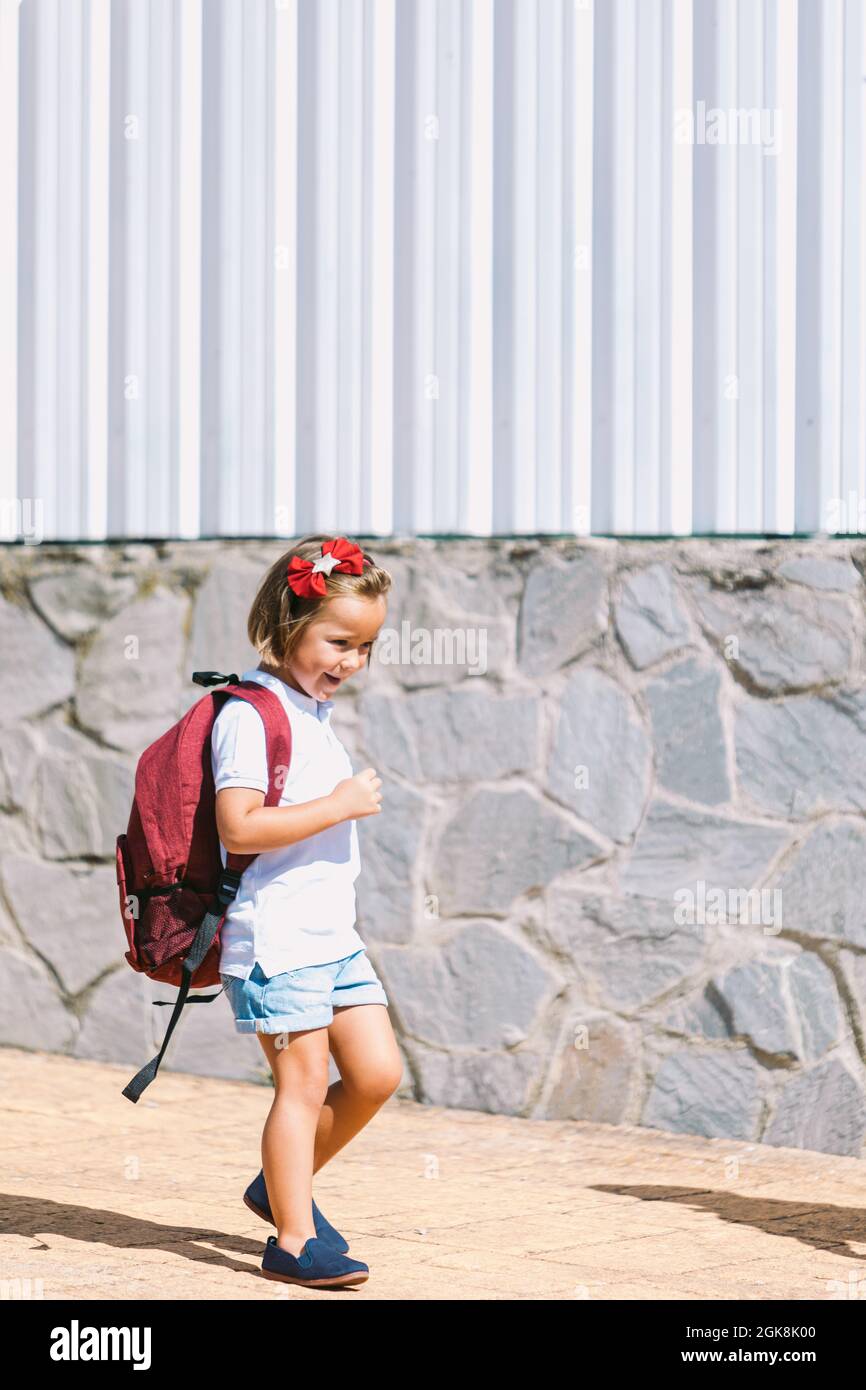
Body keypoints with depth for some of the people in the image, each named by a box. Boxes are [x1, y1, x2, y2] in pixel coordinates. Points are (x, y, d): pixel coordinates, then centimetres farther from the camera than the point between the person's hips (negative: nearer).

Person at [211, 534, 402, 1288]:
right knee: (304, 1084, -6)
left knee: (377, 1071, 7)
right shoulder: (252, 715, -14)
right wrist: (341, 805, -21)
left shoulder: (315, 711, 15)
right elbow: (240, 828, -23)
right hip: (275, 937, -9)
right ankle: (294, 1240, 3)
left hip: (334, 935, 9)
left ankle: (284, 1183, 23)